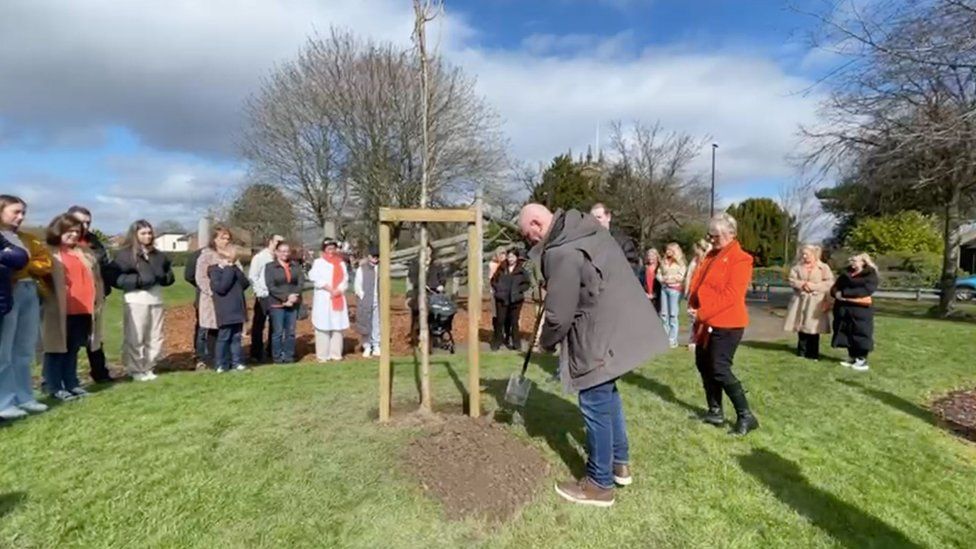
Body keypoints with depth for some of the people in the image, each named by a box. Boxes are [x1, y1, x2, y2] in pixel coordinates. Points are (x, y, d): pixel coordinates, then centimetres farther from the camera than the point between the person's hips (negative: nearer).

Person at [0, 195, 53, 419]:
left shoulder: (27, 239, 20)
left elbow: (46, 263, 10)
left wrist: (22, 266, -6)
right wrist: (21, 265, -14)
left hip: (30, 294, 6)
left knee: (25, 352, 10)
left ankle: (24, 398, 17)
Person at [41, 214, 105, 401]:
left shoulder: (85, 252, 17)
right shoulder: (49, 253, -3)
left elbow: (96, 278, 19)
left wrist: (98, 301, 13)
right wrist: (49, 304, -11)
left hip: (83, 310, 5)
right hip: (59, 311, -5)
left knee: (74, 349, 12)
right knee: (57, 348, 1)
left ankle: (72, 384, 20)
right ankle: (54, 387, 8)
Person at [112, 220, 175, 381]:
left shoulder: (158, 255, 15)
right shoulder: (125, 254, -3)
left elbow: (170, 274, 21)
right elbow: (116, 278, -11)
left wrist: (164, 278, -1)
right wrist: (138, 280, -18)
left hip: (156, 299, 6)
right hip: (135, 301, -6)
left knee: (155, 337, 10)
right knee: (135, 338, -1)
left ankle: (148, 368, 22)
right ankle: (136, 370, 10)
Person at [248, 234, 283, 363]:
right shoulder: (260, 257, -6)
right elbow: (252, 276, -8)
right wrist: (259, 293, -10)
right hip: (263, 297, -5)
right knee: (258, 326, 5)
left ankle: (272, 351, 23)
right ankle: (256, 354, 15)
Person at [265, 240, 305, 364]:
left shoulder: (296, 265, 10)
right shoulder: (270, 266, 2)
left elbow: (301, 282, 3)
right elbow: (271, 286, -6)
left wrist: (294, 295, -13)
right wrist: (285, 297, -15)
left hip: (293, 303, 3)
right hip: (276, 304, -3)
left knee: (291, 331, 5)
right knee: (278, 332, -1)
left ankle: (289, 356, 15)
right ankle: (277, 357, 9)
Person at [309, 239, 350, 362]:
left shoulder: (341, 263, 15)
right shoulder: (319, 262, 3)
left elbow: (345, 279, 6)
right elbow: (315, 277, -10)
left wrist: (339, 290, -11)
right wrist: (329, 288, -16)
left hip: (339, 298, 4)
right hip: (323, 299, -4)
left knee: (338, 326, 4)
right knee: (323, 326, -5)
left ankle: (336, 353, 11)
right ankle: (322, 355, 0)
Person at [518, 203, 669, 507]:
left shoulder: (561, 254, -23)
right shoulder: (587, 226, 8)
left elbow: (559, 315, -18)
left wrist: (546, 342, 1)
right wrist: (551, 287, 20)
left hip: (601, 338, -10)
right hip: (621, 328, 10)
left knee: (596, 406, 3)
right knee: (608, 395, 23)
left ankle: (599, 485, 18)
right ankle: (619, 464, 38)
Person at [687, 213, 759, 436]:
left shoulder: (740, 259, -12)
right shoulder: (711, 255, 13)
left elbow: (731, 295, -20)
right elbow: (697, 283, 14)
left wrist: (702, 313, -21)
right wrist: (693, 306, -3)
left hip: (726, 323, -9)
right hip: (706, 322, 9)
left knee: (720, 370, -9)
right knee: (704, 365, 12)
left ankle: (746, 416, 4)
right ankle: (715, 411, 25)